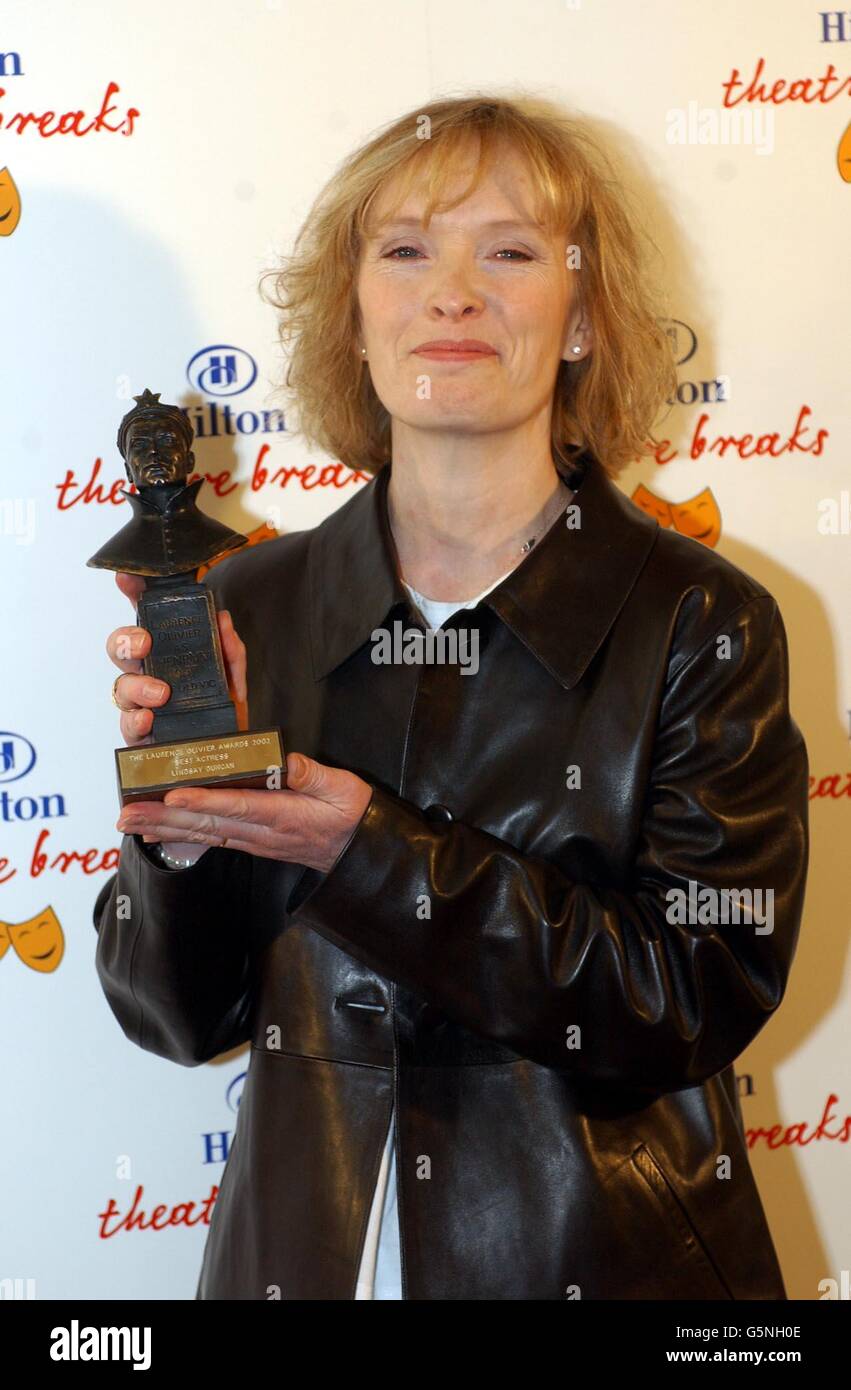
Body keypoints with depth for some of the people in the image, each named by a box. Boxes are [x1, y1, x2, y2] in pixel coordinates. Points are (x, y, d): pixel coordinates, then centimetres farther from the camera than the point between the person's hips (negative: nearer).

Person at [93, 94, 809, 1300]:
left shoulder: (701, 622, -11)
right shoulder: (254, 603, -3)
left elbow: (700, 1000, -16)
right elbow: (179, 1016, -1)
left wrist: (373, 854, -23)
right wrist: (182, 825, -21)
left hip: (602, 1254, -2)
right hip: (304, 1250, 2)